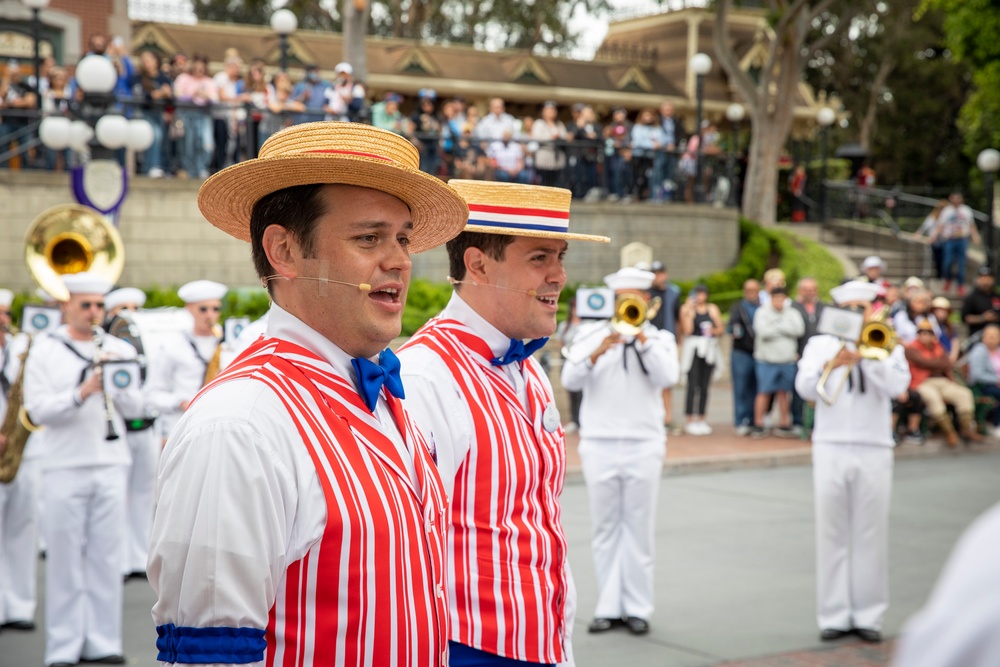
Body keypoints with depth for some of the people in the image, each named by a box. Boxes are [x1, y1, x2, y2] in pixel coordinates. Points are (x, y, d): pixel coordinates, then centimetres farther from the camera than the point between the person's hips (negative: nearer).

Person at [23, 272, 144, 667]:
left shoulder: (118, 351, 11)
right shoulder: (45, 350, 2)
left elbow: (134, 409, 8)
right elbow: (37, 410, -8)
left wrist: (119, 385, -10)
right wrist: (81, 394, -20)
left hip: (111, 464, 3)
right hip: (65, 467, -2)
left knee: (106, 556, 4)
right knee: (65, 559, 1)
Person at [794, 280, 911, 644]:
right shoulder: (820, 343, 10)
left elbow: (897, 385, -8)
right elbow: (804, 388, -3)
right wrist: (831, 364, -18)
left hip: (874, 449, 0)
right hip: (830, 447, 0)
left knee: (871, 535, 2)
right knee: (832, 535, 3)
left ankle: (868, 615, 9)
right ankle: (834, 615, 9)